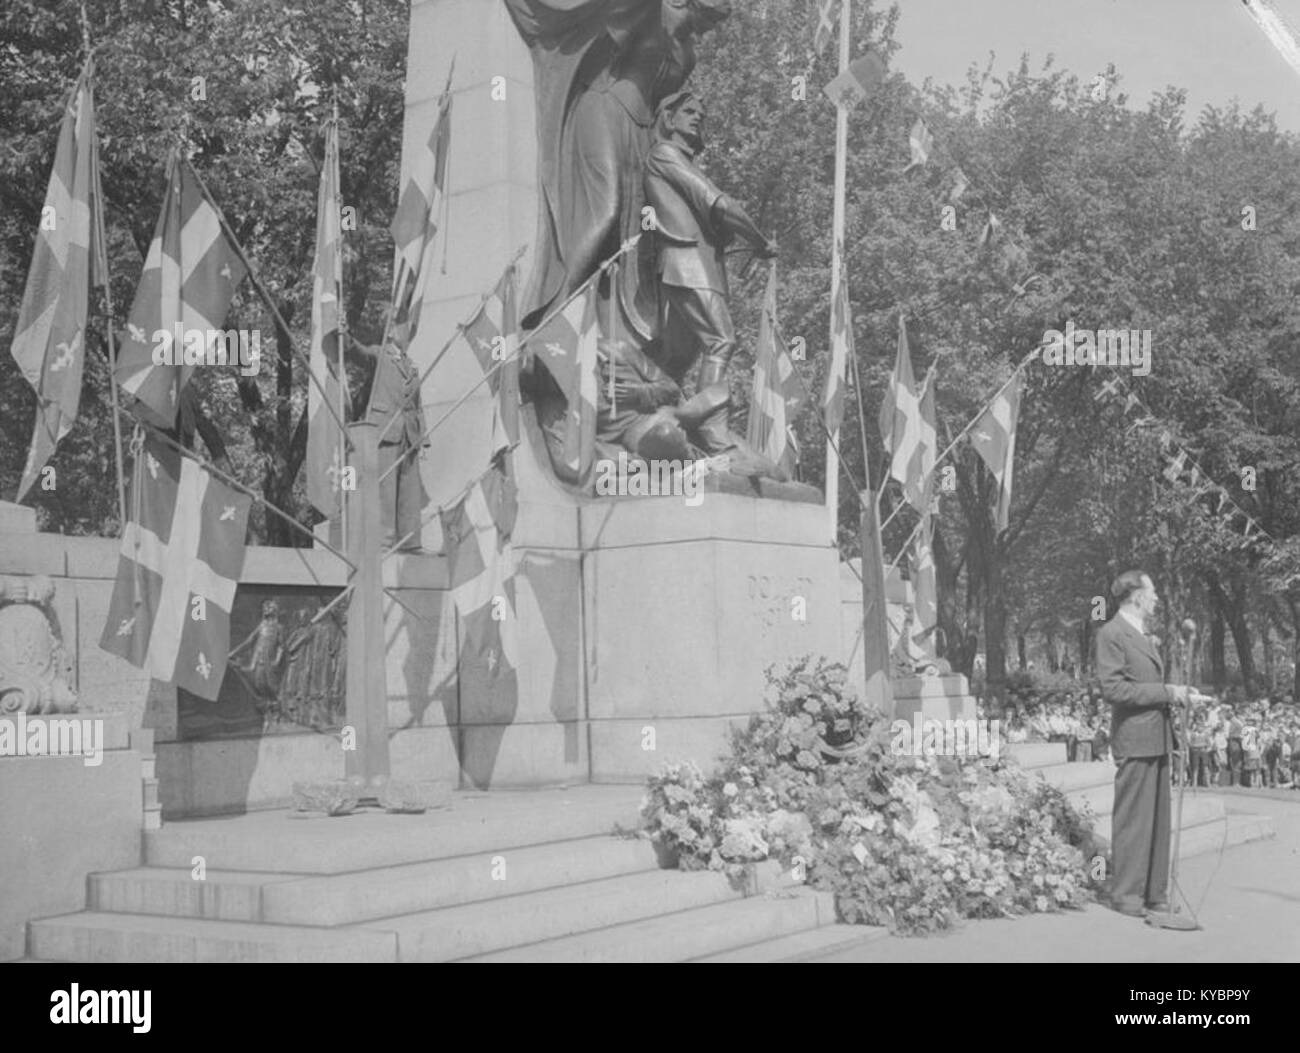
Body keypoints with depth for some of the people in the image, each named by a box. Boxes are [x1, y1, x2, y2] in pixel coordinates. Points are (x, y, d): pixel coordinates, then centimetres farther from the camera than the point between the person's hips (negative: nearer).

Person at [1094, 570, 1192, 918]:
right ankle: (1126, 894, 2)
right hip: (1134, 739, -9)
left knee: (1158, 820, 10)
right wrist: (1165, 692, -16)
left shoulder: (1143, 635, 20)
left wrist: (1175, 693, 11)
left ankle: (1154, 892, 17)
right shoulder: (1111, 634, -9)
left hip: (1157, 737, 9)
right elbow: (1113, 688, -18)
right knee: (1133, 820, -5)